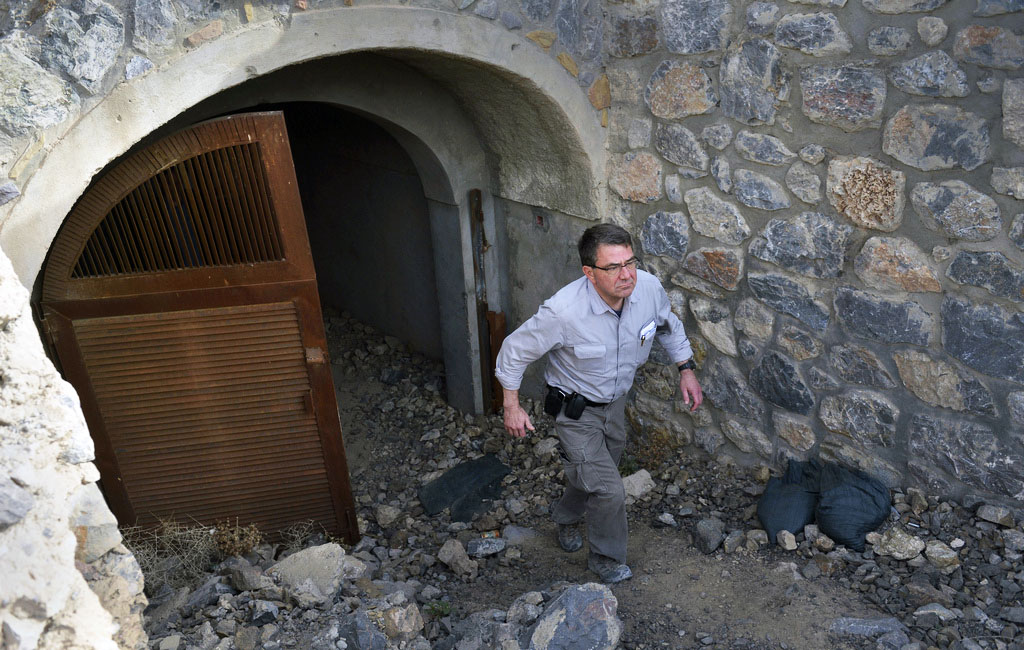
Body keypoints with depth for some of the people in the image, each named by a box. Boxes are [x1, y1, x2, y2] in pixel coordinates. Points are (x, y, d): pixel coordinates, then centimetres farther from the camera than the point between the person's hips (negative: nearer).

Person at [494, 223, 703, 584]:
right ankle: (606, 559, 23)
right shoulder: (564, 310, -36)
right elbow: (515, 350, -19)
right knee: (609, 490, -7)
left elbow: (668, 325, 4)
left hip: (615, 403, 6)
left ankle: (566, 517, 58)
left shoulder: (649, 288, -21)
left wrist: (686, 369, 1)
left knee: (594, 474, 26)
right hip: (576, 411, -6)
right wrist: (512, 406, -12)